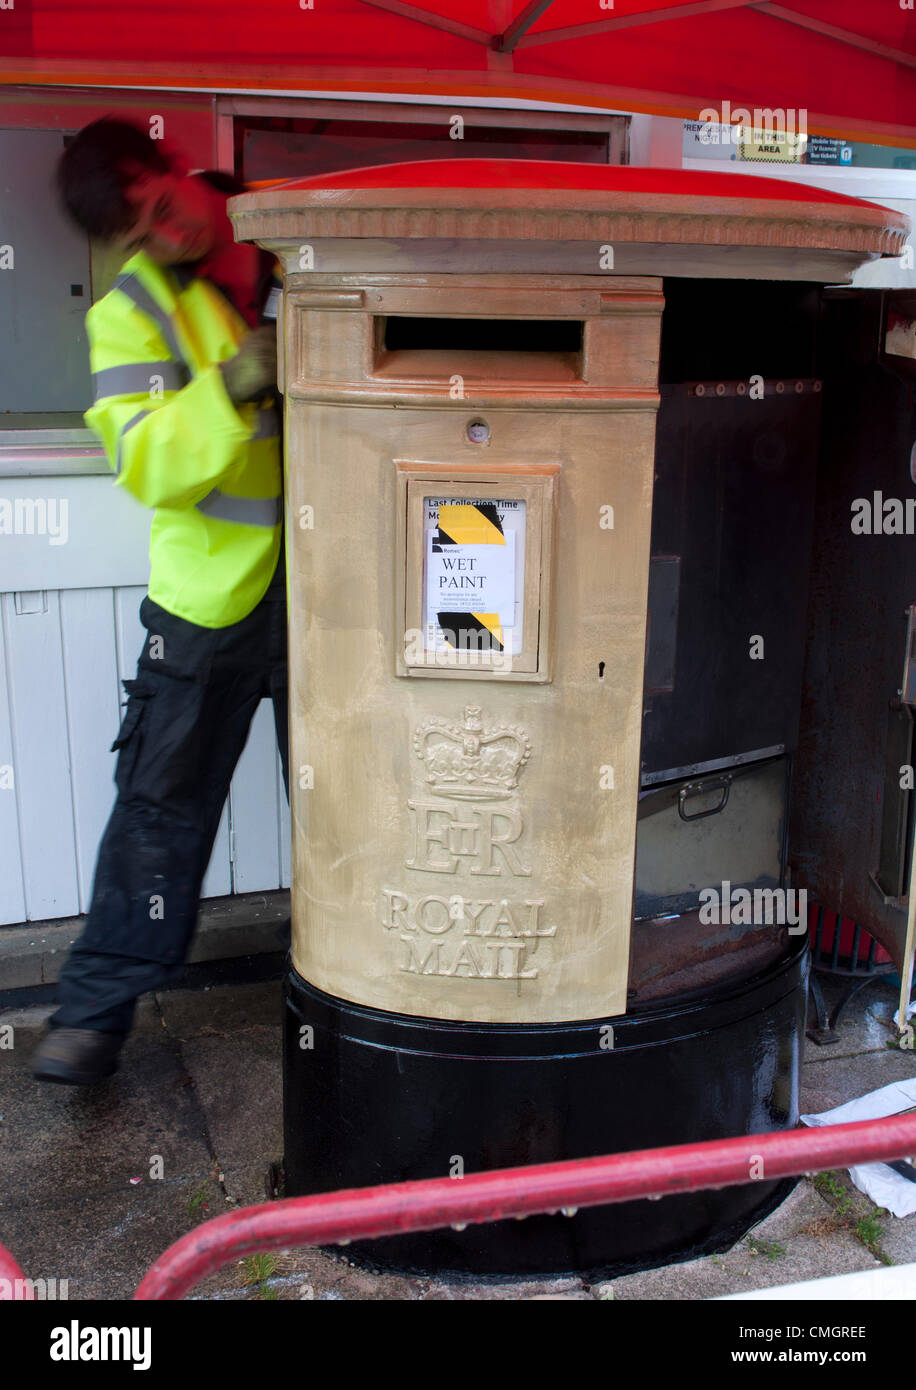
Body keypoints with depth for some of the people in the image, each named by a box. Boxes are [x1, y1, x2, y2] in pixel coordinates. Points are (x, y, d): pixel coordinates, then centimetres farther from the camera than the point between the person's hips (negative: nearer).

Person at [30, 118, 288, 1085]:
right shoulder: (132, 312, -1)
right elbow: (148, 461, -14)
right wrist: (235, 384, -28)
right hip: (211, 586, -1)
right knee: (162, 798, 3)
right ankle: (98, 1007, 18)